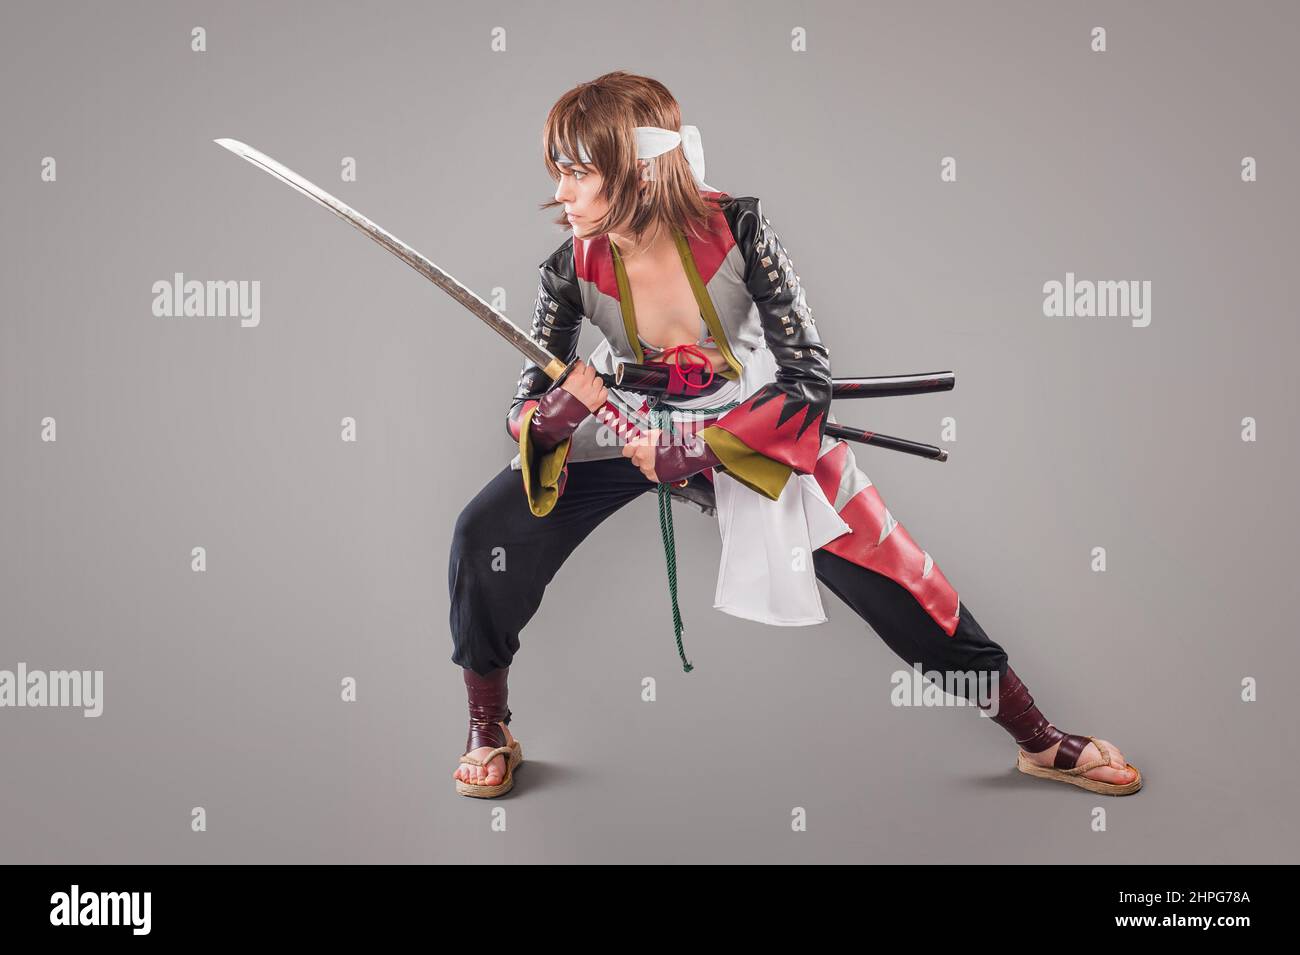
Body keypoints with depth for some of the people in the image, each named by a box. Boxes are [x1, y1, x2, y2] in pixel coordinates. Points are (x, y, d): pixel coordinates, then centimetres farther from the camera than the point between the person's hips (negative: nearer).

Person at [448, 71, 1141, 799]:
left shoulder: (736, 231, -27)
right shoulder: (575, 268, -20)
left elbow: (809, 379, -23)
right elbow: (528, 406, -12)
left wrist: (698, 445, -32)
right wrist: (550, 417, -36)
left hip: (758, 425, -1)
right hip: (629, 428, 2)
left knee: (897, 583, -5)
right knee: (488, 535, -19)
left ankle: (1039, 741, 17)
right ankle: (489, 733, 6)